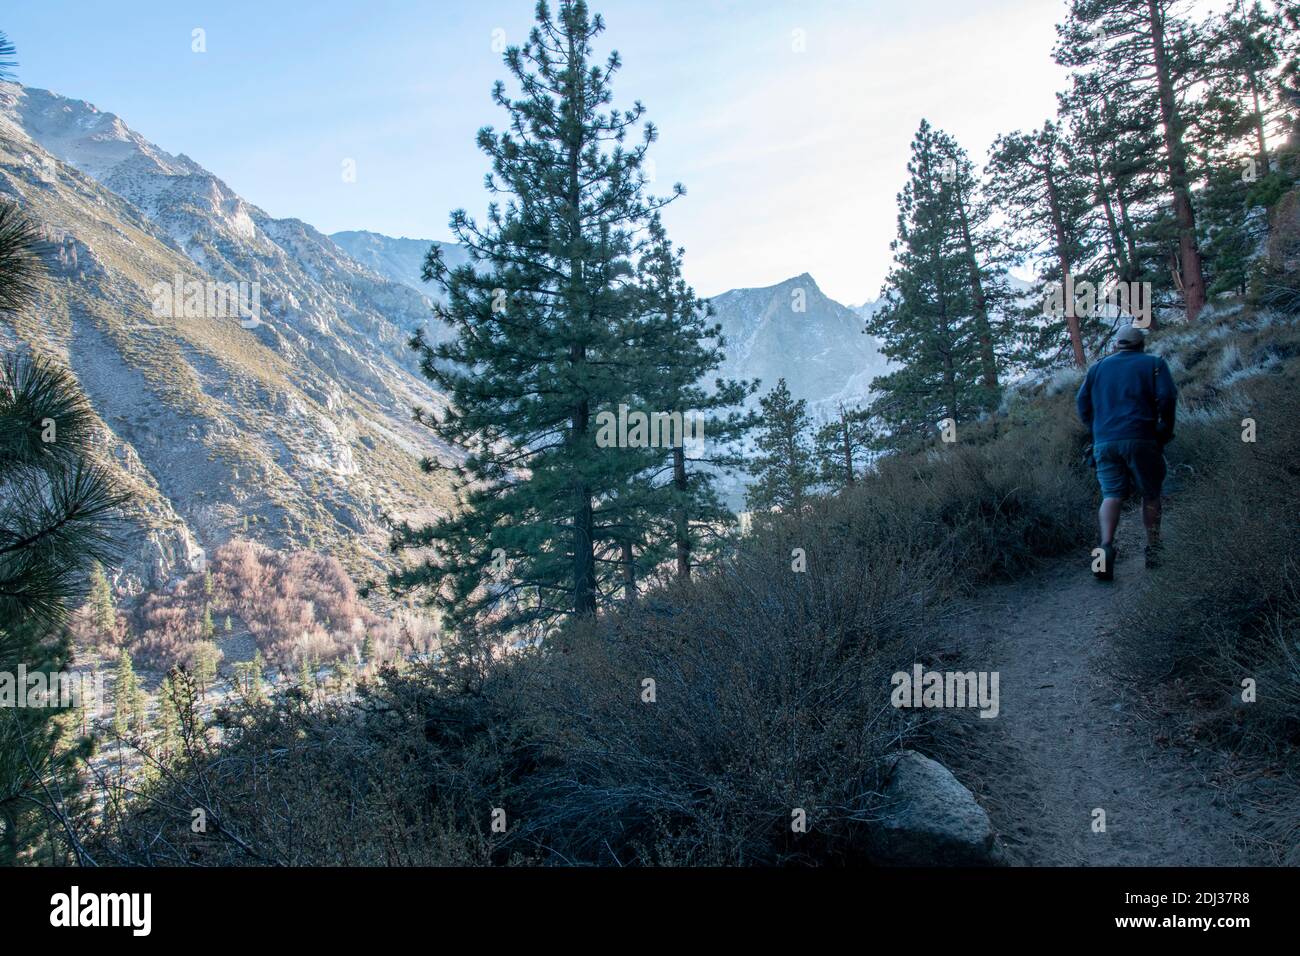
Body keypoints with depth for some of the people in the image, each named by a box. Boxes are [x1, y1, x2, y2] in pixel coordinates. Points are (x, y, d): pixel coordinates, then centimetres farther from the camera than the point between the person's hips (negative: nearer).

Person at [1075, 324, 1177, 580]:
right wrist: (1166, 431, 7)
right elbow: (1167, 397, -5)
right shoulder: (1154, 363, 8)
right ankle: (1153, 550, 15)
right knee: (1150, 495, 12)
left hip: (1104, 442, 2)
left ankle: (1106, 545, -24)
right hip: (1141, 440, -2)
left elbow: (1082, 401, 12)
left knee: (1111, 494, -2)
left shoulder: (1098, 367, 16)